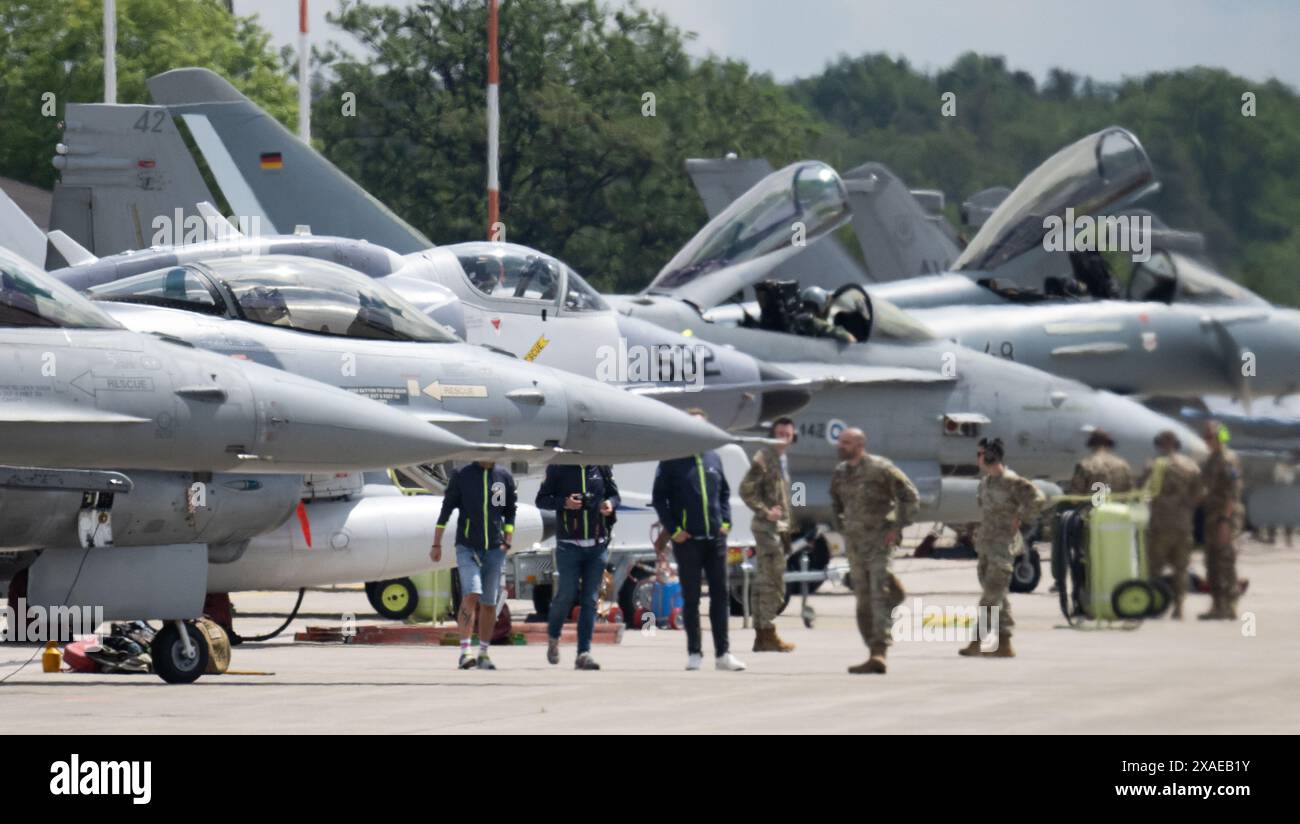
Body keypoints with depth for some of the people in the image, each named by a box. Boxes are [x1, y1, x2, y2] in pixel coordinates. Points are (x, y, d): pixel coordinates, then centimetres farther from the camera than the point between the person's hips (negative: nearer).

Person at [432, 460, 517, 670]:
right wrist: (436, 545, 5)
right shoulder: (462, 476, 0)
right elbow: (445, 511, 5)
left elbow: (510, 513, 16)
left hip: (495, 549, 3)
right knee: (471, 595, -19)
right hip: (467, 547, -3)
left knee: (489, 603, 5)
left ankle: (483, 654, 17)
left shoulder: (505, 478, 7)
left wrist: (507, 542, 6)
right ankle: (464, 651, -18)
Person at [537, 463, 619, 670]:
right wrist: (563, 503, -16)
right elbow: (541, 499, 2)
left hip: (597, 546, 2)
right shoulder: (558, 467, -2)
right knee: (567, 593, -6)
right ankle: (552, 636, 23)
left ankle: (584, 653, 2)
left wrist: (610, 504, -7)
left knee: (590, 600, 0)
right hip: (569, 545, -2)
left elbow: (614, 494, 16)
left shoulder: (602, 467, 5)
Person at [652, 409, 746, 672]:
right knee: (691, 598, 2)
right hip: (688, 540, -4)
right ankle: (694, 653, 9)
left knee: (721, 595, 3)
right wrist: (673, 529, -9)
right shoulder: (672, 461, -3)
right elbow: (658, 497, -2)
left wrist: (725, 522, 6)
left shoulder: (713, 459, 10)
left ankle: (722, 653, 6)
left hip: (715, 538, 4)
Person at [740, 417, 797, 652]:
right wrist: (766, 512, -21)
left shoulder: (783, 460, 17)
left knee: (766, 582, 12)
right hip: (768, 528, -9)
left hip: (780, 528, 9)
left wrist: (788, 523, 21)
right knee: (772, 582, -10)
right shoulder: (763, 459, -11)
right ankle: (767, 634, -9)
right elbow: (746, 490, -17)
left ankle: (762, 635, 17)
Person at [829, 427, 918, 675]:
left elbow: (910, 496, -8)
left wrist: (898, 527, -11)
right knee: (863, 599, 7)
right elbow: (836, 503, 28)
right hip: (854, 542, 7)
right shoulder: (840, 473, 9)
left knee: (879, 596, -15)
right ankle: (874, 651, 13)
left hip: (879, 540, -7)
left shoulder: (880, 468, -12)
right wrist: (842, 529, 18)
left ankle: (879, 652, -22)